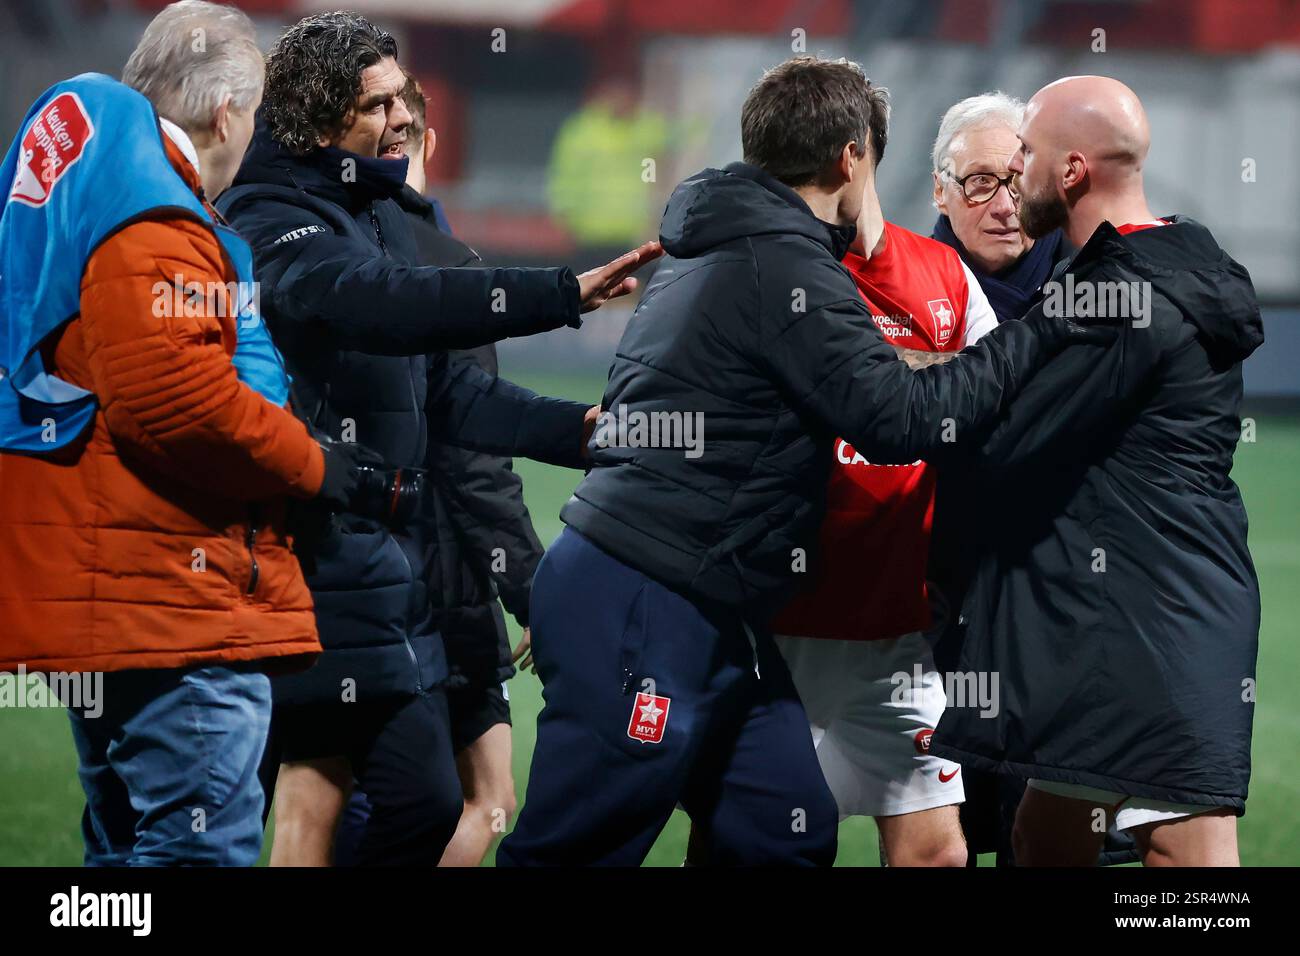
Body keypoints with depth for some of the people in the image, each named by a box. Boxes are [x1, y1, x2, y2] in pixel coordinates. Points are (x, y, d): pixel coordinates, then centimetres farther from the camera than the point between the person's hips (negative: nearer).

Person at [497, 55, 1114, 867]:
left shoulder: (719, 250, 17)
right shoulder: (782, 268, -14)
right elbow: (904, 418, -19)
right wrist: (1039, 335, -11)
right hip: (643, 616, -10)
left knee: (789, 837, 9)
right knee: (573, 852, -8)